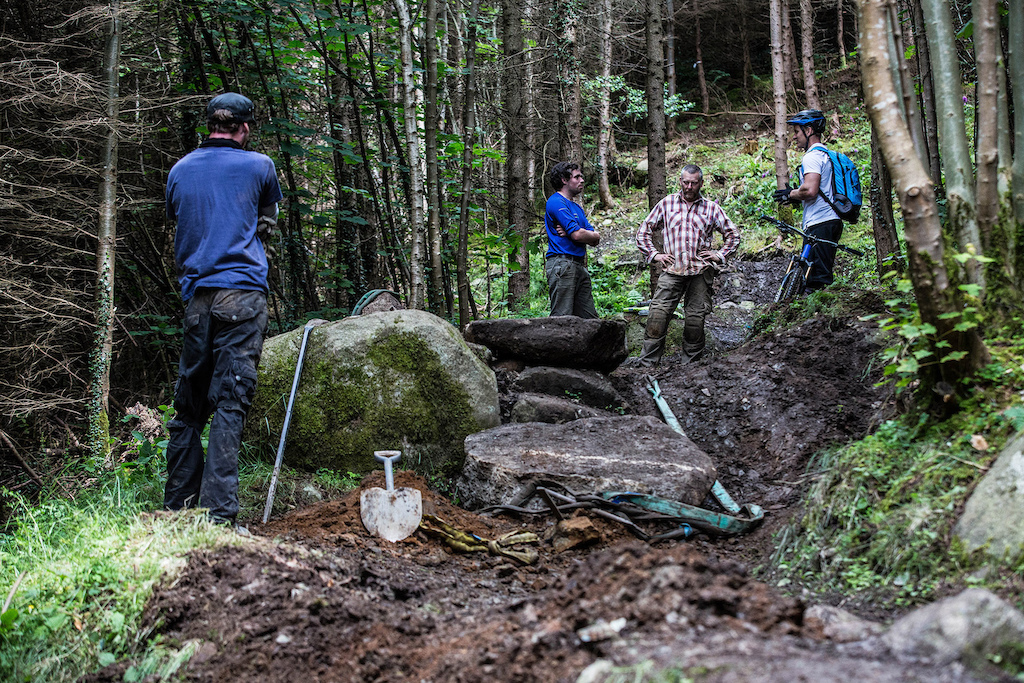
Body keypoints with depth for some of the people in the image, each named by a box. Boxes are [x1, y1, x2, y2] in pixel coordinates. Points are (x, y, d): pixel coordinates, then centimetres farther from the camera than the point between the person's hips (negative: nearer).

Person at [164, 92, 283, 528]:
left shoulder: (180, 170, 14)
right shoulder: (258, 165, 5)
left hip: (195, 296, 4)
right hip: (242, 294, -4)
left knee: (188, 406, 11)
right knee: (230, 403, -8)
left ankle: (177, 509, 14)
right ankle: (218, 512, -15)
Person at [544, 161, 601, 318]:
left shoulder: (577, 208, 23)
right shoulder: (556, 202, -6)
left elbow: (595, 240, 12)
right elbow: (577, 235, -16)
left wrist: (571, 232, -6)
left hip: (580, 266, 9)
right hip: (562, 263, -9)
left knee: (590, 318, 6)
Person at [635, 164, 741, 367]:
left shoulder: (711, 208, 10)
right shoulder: (667, 203, 10)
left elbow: (733, 234, 18)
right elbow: (643, 231, 16)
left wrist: (720, 255, 6)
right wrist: (654, 255, 6)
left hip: (701, 272, 0)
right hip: (672, 269, 0)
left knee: (695, 320, 0)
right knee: (657, 314, -12)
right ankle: (647, 364, -9)